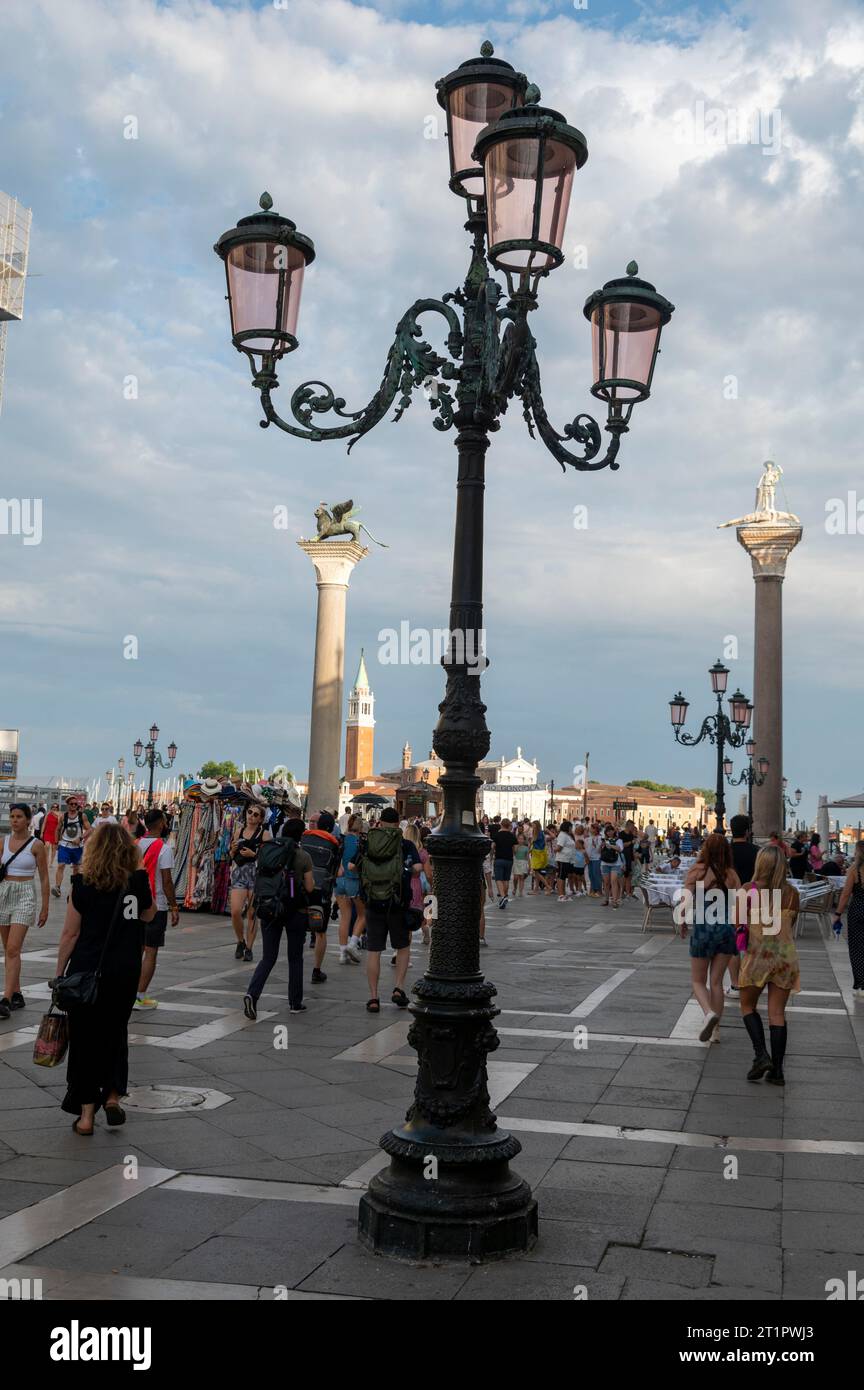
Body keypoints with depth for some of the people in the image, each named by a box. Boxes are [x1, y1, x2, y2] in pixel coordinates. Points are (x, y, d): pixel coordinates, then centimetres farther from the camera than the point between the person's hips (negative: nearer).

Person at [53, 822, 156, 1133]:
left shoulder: (82, 884, -8)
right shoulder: (139, 882, -4)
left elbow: (70, 934, -5)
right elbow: (148, 916, 15)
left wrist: (59, 973, 4)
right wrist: (141, 878, 8)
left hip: (87, 970, -1)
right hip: (125, 972, 2)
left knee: (85, 1038, 9)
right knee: (115, 1032, 22)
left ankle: (86, 1113, 11)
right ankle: (112, 1095, 15)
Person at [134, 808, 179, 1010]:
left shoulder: (135, 844, 5)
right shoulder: (164, 848, -14)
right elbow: (167, 881, -16)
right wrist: (174, 907, -9)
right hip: (156, 906, -6)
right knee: (150, 952, 0)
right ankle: (141, 997, 1)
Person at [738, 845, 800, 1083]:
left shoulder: (749, 890, -10)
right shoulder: (791, 893, -1)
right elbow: (790, 925, 10)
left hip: (757, 955, -3)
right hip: (785, 954, 3)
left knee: (748, 1006, 15)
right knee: (777, 1013, 8)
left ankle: (761, 1055, -2)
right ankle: (777, 1070, 7)